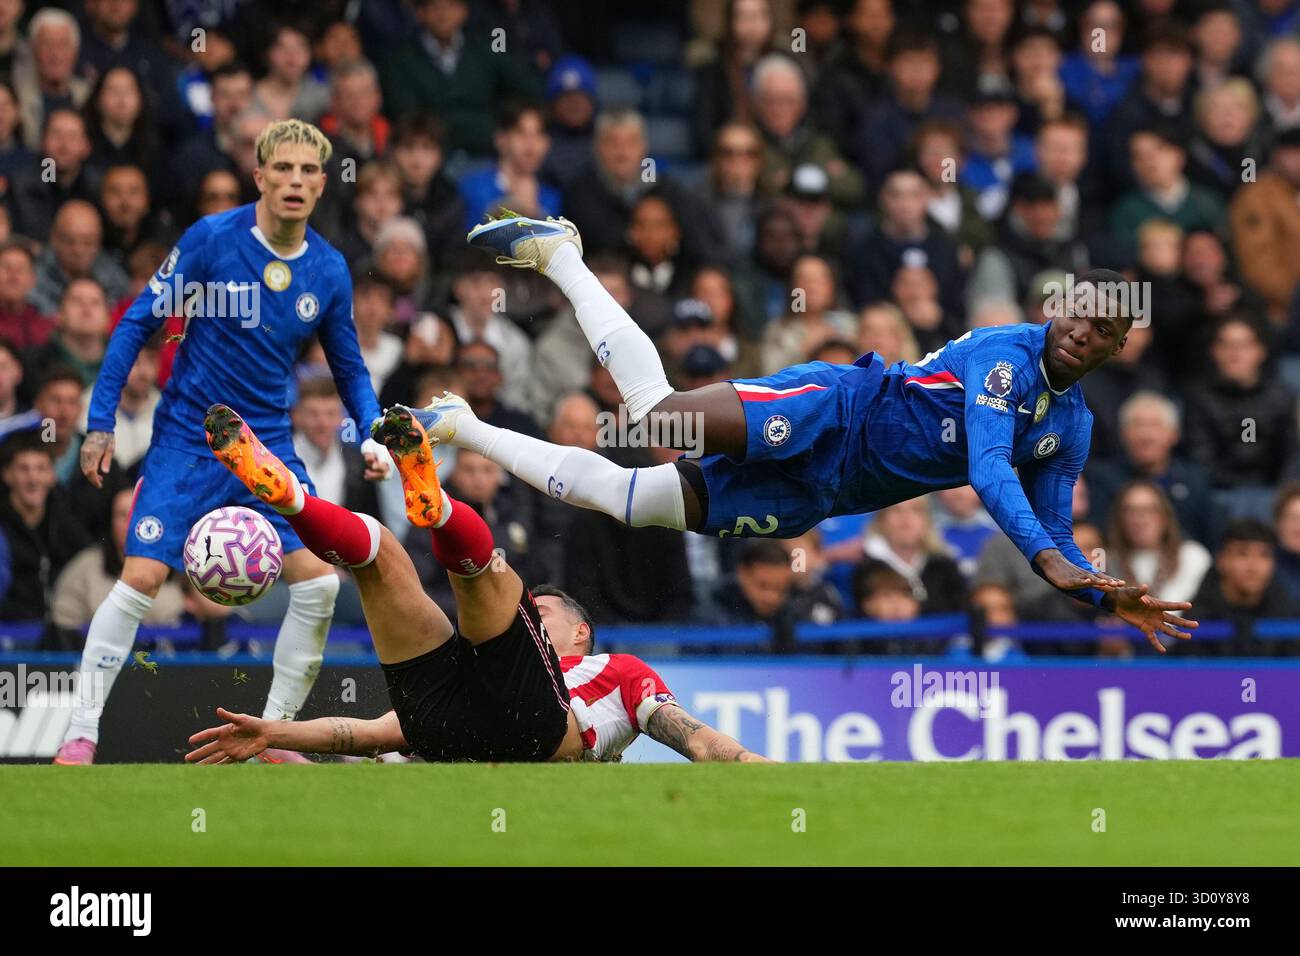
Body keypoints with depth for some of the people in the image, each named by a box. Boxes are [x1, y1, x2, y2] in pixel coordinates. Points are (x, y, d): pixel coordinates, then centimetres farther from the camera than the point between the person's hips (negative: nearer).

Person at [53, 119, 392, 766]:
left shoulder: (329, 271, 1)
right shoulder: (211, 239, -11)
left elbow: (348, 367, 14)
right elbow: (137, 324, -5)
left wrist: (372, 436, -3)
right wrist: (100, 422, -9)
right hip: (187, 439, -4)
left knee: (319, 583, -8)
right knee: (142, 577, -17)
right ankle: (80, 736, -7)